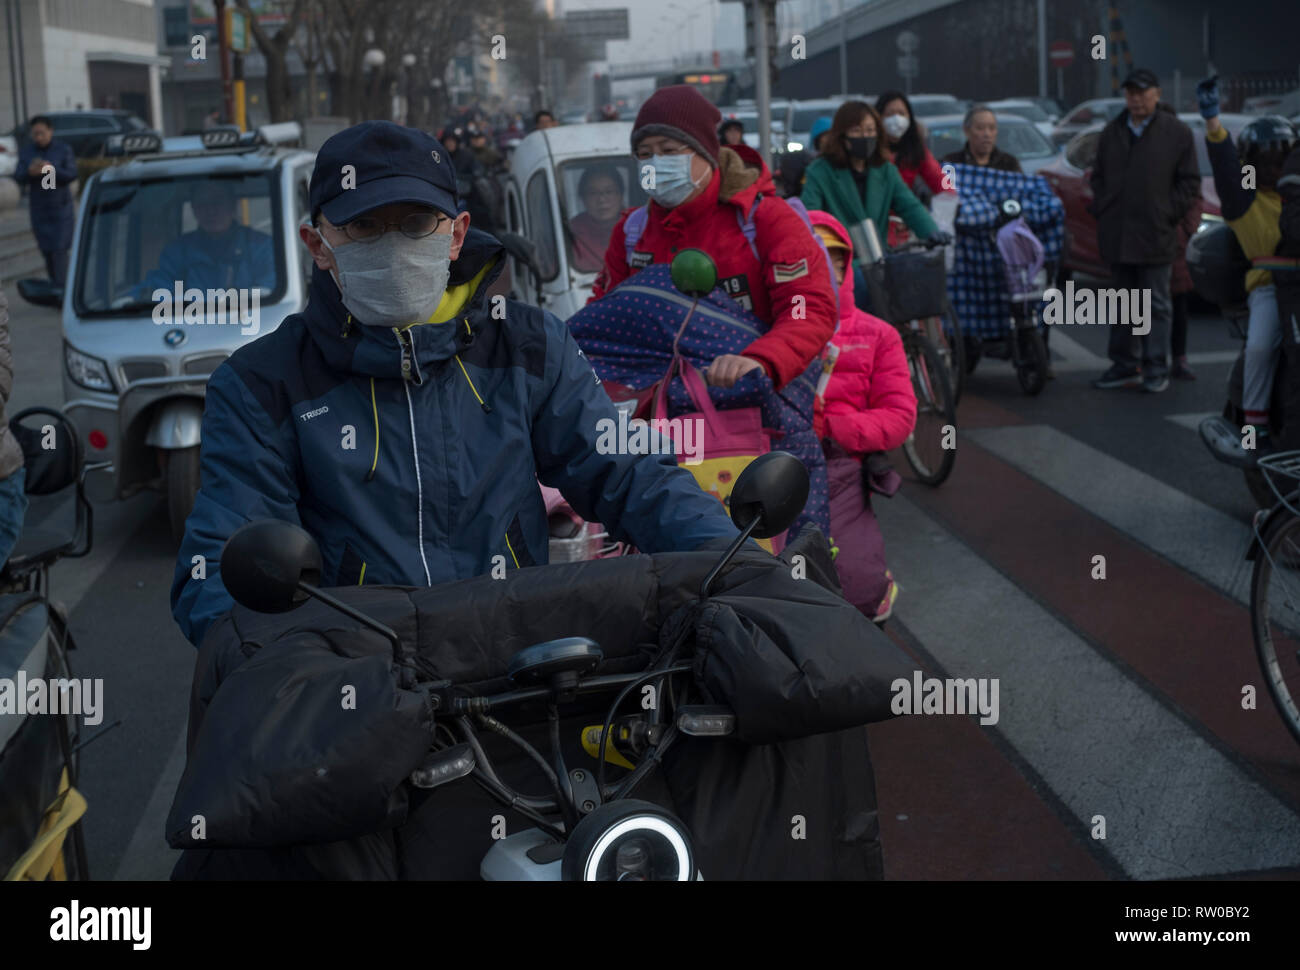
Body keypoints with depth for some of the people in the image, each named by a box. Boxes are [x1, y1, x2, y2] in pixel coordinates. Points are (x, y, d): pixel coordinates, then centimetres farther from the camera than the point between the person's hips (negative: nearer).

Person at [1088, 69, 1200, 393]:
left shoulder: (1177, 133, -1)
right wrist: (1101, 209, 7)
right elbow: (1098, 176, 20)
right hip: (1117, 238, 5)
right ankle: (1123, 366, 17)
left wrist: (1168, 215, -8)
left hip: (1156, 237, -5)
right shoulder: (1111, 132, 12)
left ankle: (1157, 370, 4)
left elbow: (1189, 183, -1)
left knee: (1157, 305, -1)